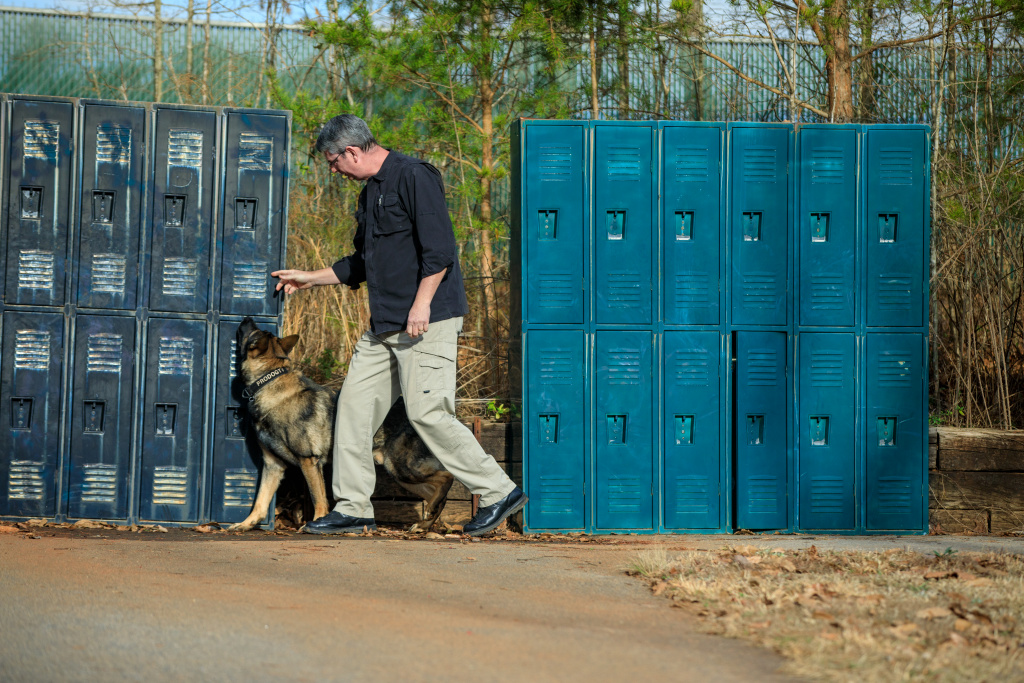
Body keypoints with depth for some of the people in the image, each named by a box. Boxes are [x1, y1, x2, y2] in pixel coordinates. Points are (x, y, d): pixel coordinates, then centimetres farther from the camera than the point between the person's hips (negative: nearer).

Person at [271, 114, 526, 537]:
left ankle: (499, 493, -1)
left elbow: (439, 250, -18)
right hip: (384, 325, 10)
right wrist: (309, 278, 30)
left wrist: (421, 305, -22)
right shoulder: (370, 193, 19)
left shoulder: (413, 177, -11)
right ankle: (352, 508, 12)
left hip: (428, 320, -10)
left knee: (427, 413, -11)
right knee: (354, 403, 6)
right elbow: (360, 264, 29)